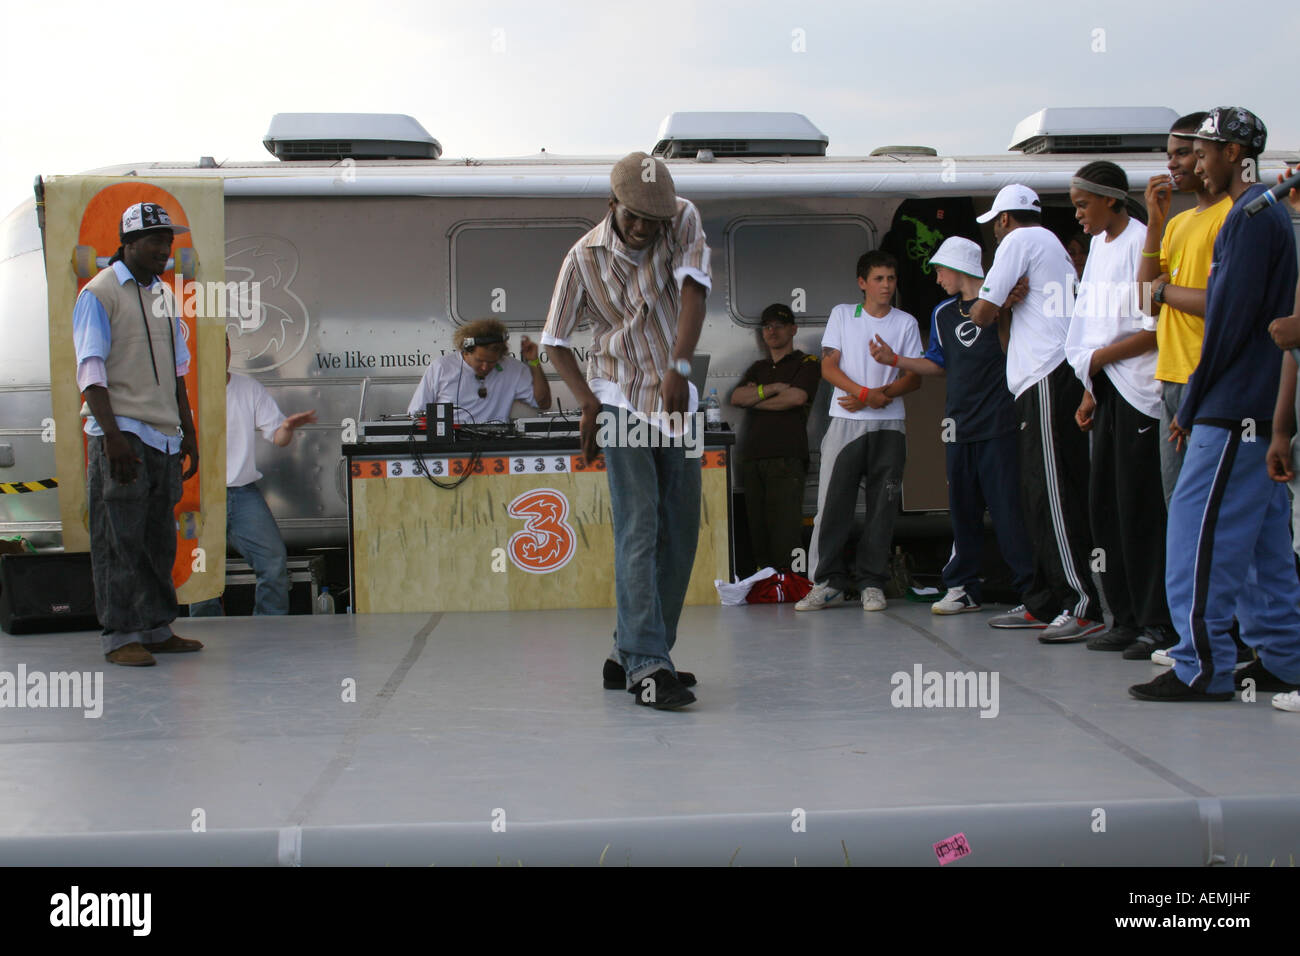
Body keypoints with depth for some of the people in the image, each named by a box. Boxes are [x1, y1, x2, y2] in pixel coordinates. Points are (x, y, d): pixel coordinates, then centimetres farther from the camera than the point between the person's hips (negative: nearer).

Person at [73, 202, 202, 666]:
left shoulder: (163, 295, 19)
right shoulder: (98, 293, -3)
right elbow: (91, 371, -10)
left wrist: (188, 433, 19)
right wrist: (112, 435, -19)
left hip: (163, 436, 7)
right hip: (120, 436, -7)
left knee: (159, 538, 8)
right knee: (120, 540, -6)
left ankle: (155, 628, 14)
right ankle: (119, 636, -3)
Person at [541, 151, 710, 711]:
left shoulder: (683, 220, -5)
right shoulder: (584, 258, -8)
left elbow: (693, 288, -20)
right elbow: (555, 341, -1)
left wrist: (680, 367, -33)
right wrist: (587, 402, -15)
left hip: (677, 402, 4)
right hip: (621, 405, -4)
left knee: (680, 534, 6)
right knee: (639, 532, -14)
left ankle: (631, 655, 16)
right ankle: (645, 668, -18)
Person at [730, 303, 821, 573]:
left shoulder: (807, 364, 10)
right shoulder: (757, 368, 26)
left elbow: (796, 397, -7)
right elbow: (737, 397, 10)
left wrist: (755, 398, 4)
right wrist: (773, 388, -3)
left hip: (786, 457, -5)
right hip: (752, 457, 5)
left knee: (785, 524, -14)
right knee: (757, 527, 0)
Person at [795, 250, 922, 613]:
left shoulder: (905, 323, 10)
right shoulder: (842, 315, 8)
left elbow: (915, 378, 5)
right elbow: (828, 367, 1)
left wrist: (880, 395, -10)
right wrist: (867, 393, -12)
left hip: (888, 425, 1)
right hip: (846, 423, -1)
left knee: (882, 505, 0)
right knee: (833, 501, -5)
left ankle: (871, 581, 7)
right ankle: (828, 580, 2)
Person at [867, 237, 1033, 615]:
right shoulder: (943, 313, 17)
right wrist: (894, 360, 13)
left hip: (999, 423, -6)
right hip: (959, 424, 6)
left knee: (1008, 505, -7)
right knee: (962, 508, 8)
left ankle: (1029, 587, -2)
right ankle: (963, 588, 14)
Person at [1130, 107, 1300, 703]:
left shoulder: (1250, 216, -12)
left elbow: (1230, 318, -16)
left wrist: (1193, 406, -10)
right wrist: (1197, 404, 16)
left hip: (1234, 410, -10)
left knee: (1199, 529, -9)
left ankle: (1202, 667, -7)